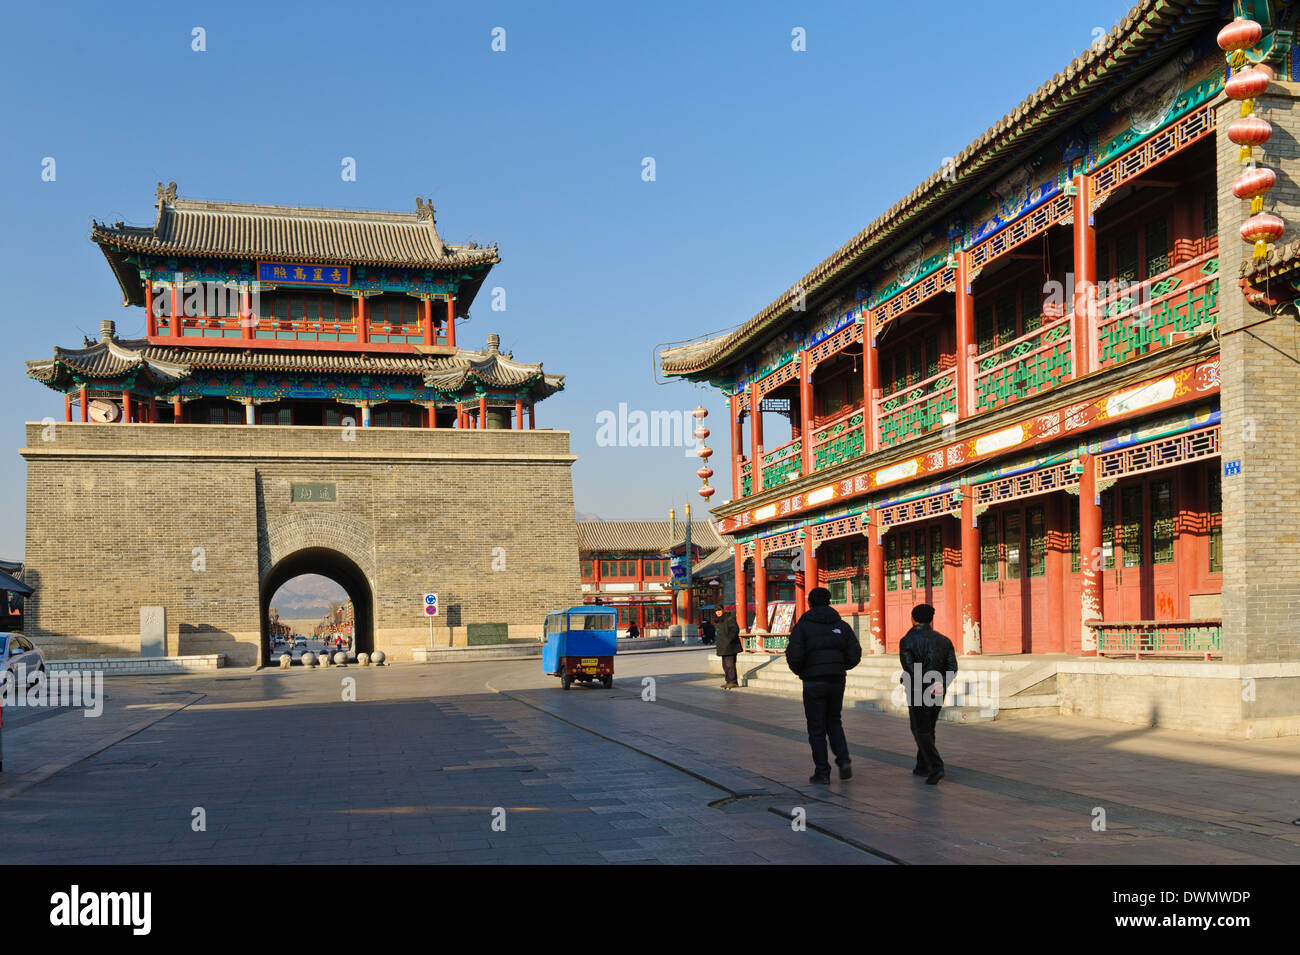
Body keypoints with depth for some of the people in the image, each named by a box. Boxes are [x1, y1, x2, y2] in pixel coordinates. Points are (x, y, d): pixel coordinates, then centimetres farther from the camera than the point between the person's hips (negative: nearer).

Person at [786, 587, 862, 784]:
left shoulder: (803, 625, -4)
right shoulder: (841, 625, 6)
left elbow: (793, 655, -15)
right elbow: (855, 654, 1)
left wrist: (799, 671, 5)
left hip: (814, 682, -3)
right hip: (837, 681, 3)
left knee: (816, 727, 6)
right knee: (833, 722, 20)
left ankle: (822, 772, 6)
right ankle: (844, 760, 2)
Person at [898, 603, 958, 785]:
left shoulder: (907, 641, -7)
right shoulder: (944, 640, 6)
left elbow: (909, 668, -18)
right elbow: (952, 668, -5)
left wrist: (927, 686, -18)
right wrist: (940, 684, -16)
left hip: (918, 692, -5)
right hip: (938, 693, 5)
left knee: (921, 731, 2)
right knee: (928, 728, 19)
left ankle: (936, 767, -15)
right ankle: (922, 767, 26)